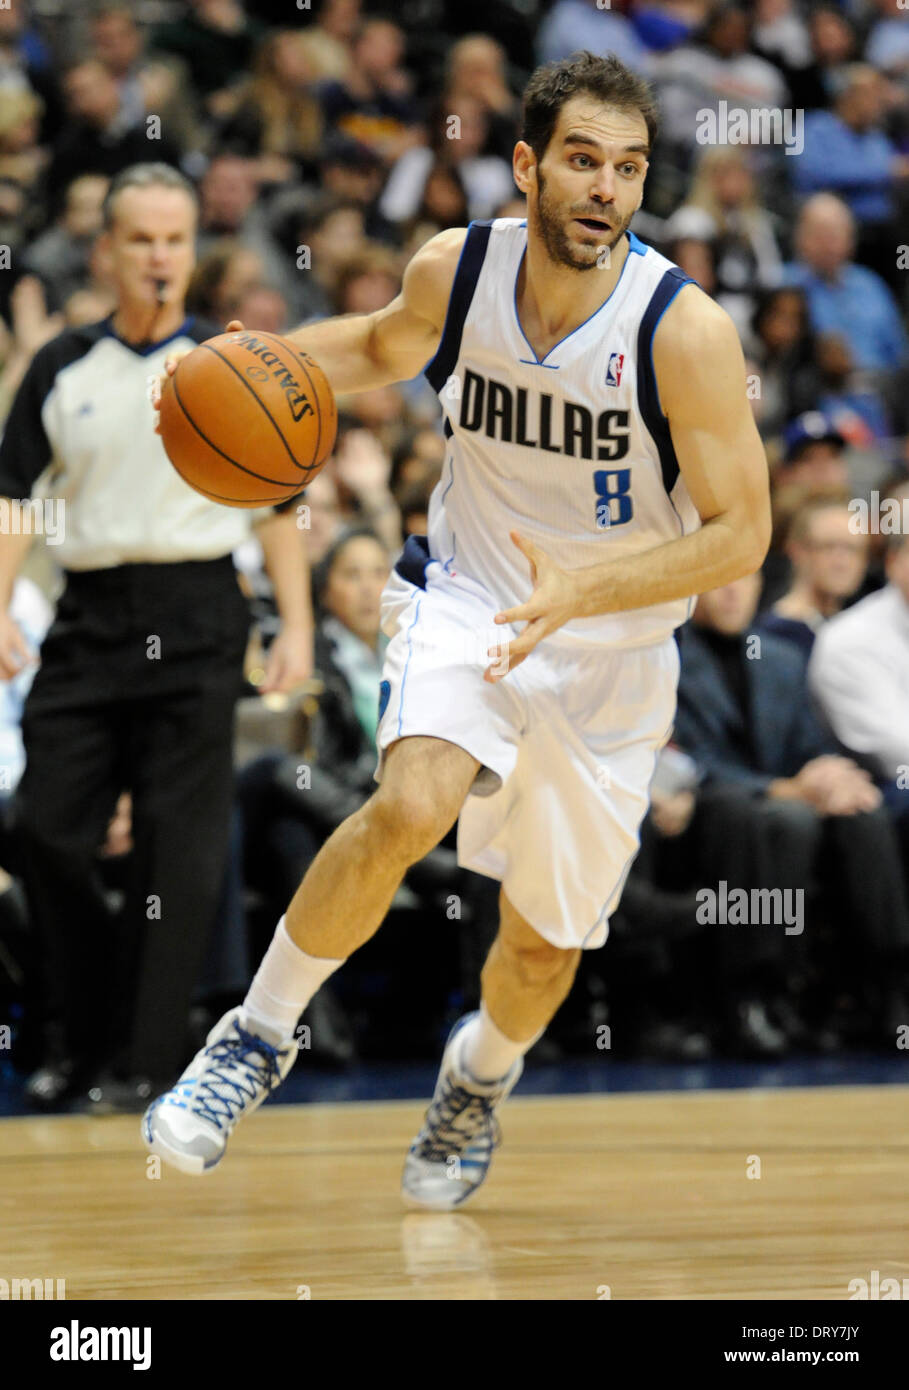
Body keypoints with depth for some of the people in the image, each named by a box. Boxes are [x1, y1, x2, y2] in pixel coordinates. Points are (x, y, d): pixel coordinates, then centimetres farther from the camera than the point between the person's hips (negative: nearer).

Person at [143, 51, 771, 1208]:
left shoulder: (684, 330, -24)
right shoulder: (454, 269, -13)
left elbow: (740, 533, -20)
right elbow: (385, 345, 12)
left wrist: (584, 590, -33)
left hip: (613, 656, 0)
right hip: (465, 598, 0)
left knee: (543, 940, 11)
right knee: (413, 806, -31)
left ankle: (478, 1082, 47)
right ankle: (259, 1035, -10)